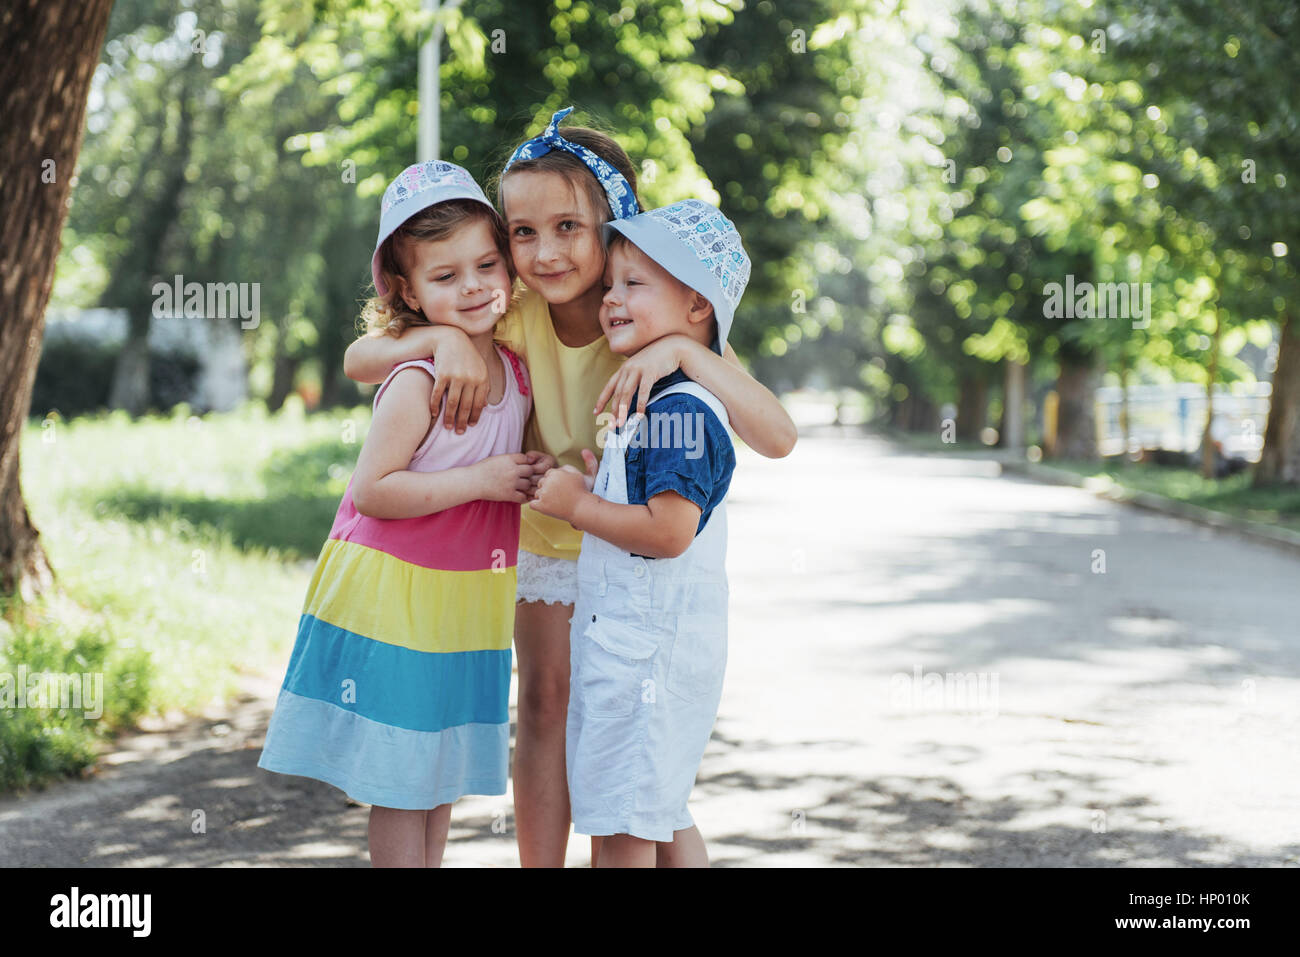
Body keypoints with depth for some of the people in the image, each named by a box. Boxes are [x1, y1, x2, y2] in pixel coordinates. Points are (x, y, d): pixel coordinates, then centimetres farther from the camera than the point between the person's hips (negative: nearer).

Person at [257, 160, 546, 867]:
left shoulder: (517, 366, 3)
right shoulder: (416, 382, -19)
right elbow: (371, 490, -22)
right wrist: (477, 481, -24)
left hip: (469, 598, 7)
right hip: (396, 597, -7)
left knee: (446, 769, 15)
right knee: (402, 781, 0)